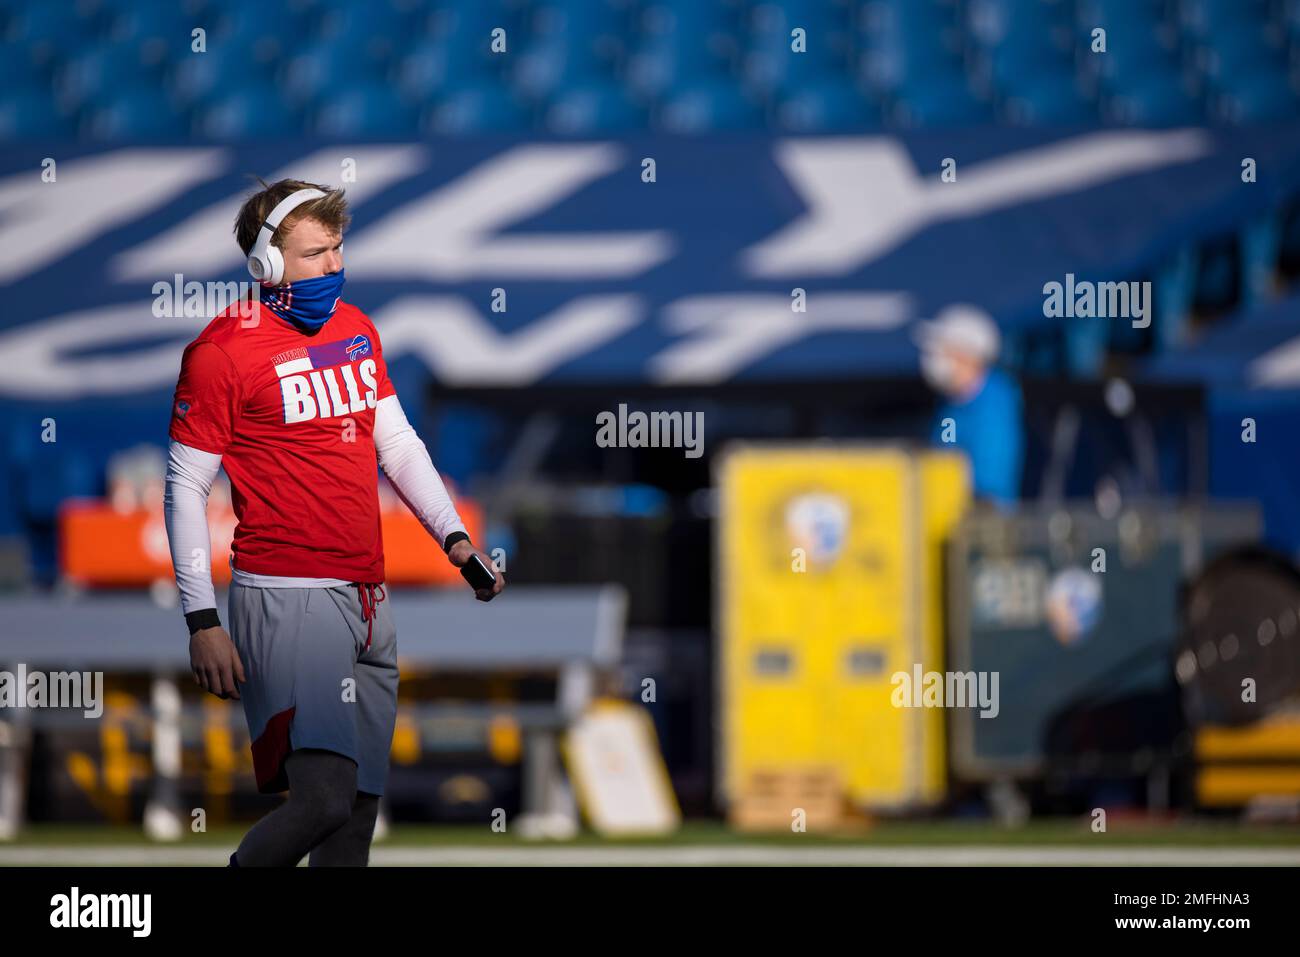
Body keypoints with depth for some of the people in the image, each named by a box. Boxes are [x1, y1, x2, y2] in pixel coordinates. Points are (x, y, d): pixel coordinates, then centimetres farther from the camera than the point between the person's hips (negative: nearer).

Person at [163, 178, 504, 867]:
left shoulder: (356, 329, 14)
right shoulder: (221, 351, -7)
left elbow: (397, 442, 22)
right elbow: (185, 489, -5)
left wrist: (454, 537, 10)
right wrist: (202, 623, -10)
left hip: (367, 600, 7)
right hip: (285, 597, -7)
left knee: (362, 800, 7)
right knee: (325, 798, -18)